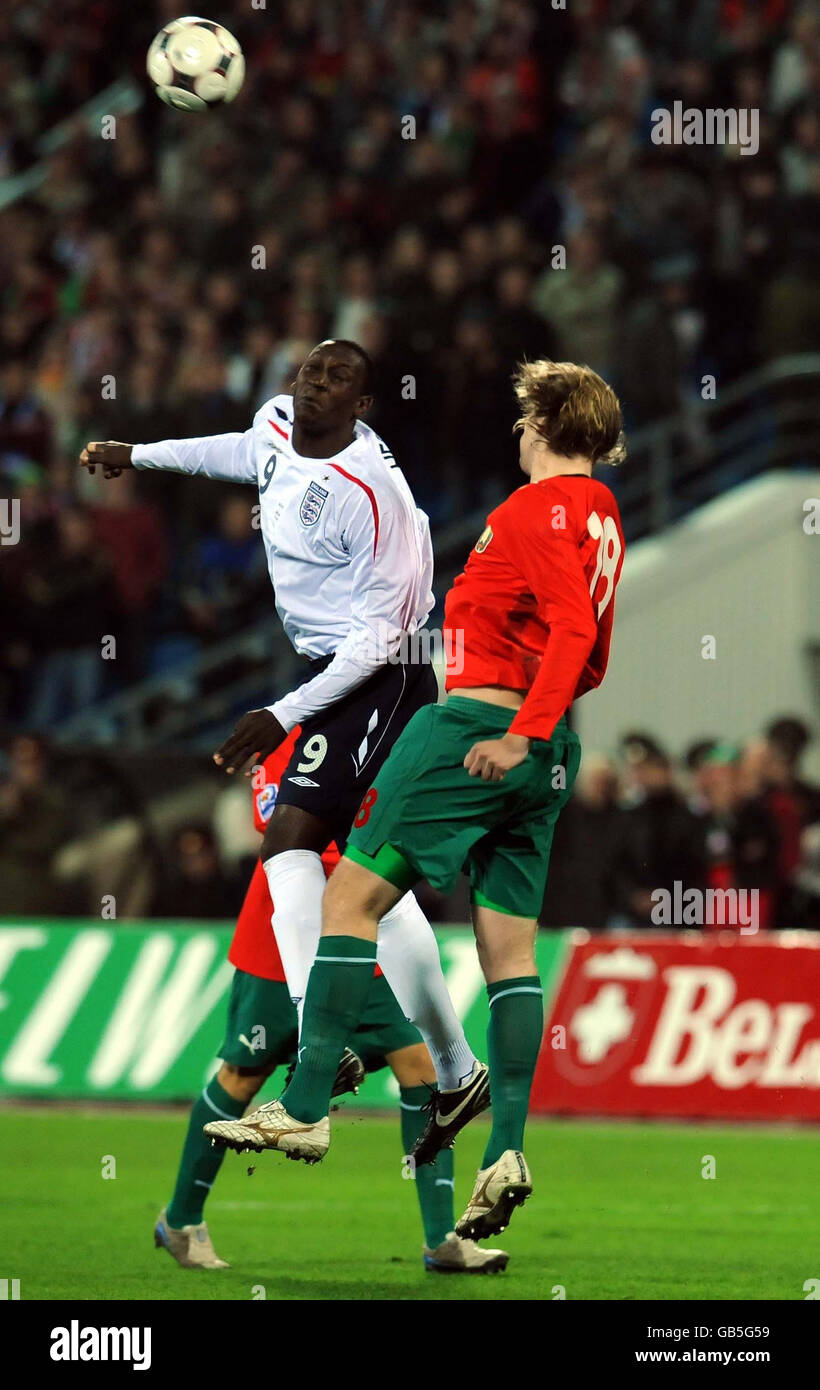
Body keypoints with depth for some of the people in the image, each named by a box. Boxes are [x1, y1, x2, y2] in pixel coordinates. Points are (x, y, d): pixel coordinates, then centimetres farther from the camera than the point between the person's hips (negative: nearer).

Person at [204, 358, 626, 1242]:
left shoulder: (537, 507, -11)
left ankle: (306, 1109, -7)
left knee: (351, 895, -4)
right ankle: (506, 1152, -3)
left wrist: (519, 733, -26)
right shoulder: (601, 514, 14)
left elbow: (574, 629, -22)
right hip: (546, 751, 8)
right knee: (510, 948, 5)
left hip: (478, 725, -8)